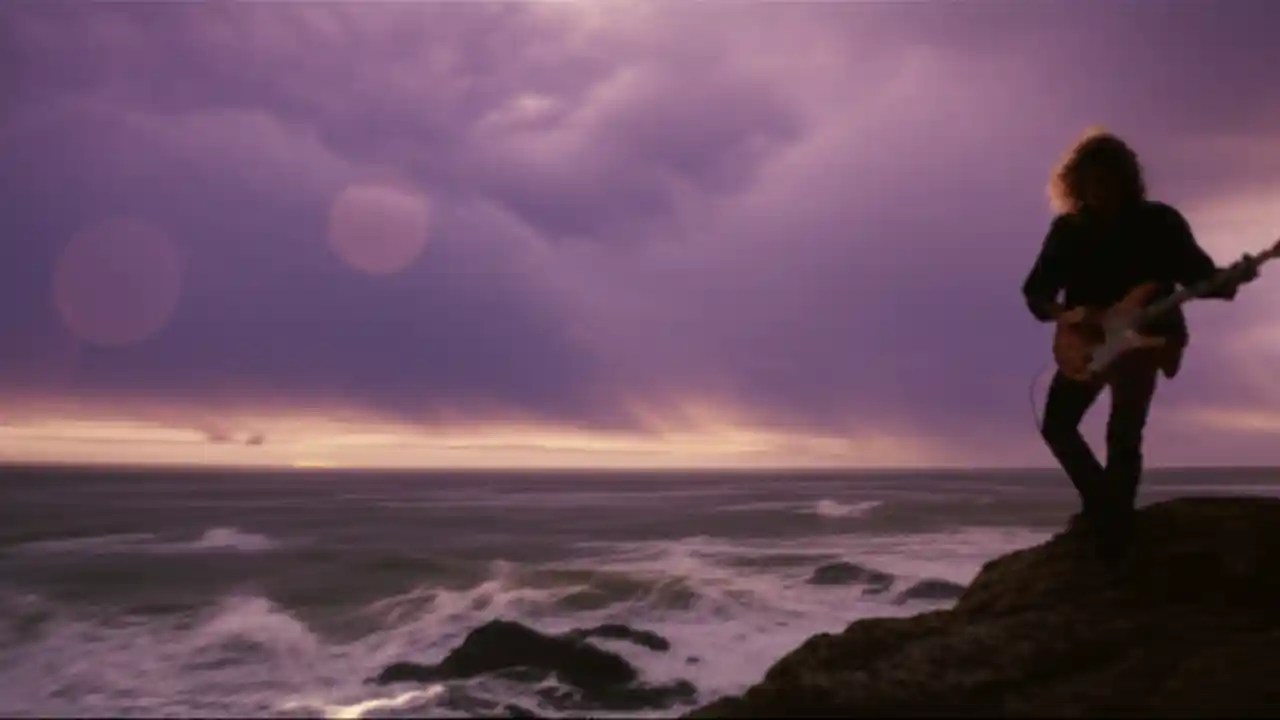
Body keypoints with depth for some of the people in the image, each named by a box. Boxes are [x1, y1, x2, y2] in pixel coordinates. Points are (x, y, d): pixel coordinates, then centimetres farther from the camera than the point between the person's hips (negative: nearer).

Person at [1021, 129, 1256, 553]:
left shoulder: (1159, 222, -5)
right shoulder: (1068, 228, -1)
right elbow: (1035, 291, -2)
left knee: (1123, 437, -8)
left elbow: (1199, 275, -3)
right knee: (1056, 425, 2)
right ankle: (1102, 502, 23)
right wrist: (1064, 313, -22)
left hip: (1141, 343, -3)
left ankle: (1115, 528, 6)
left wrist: (1230, 282, -25)